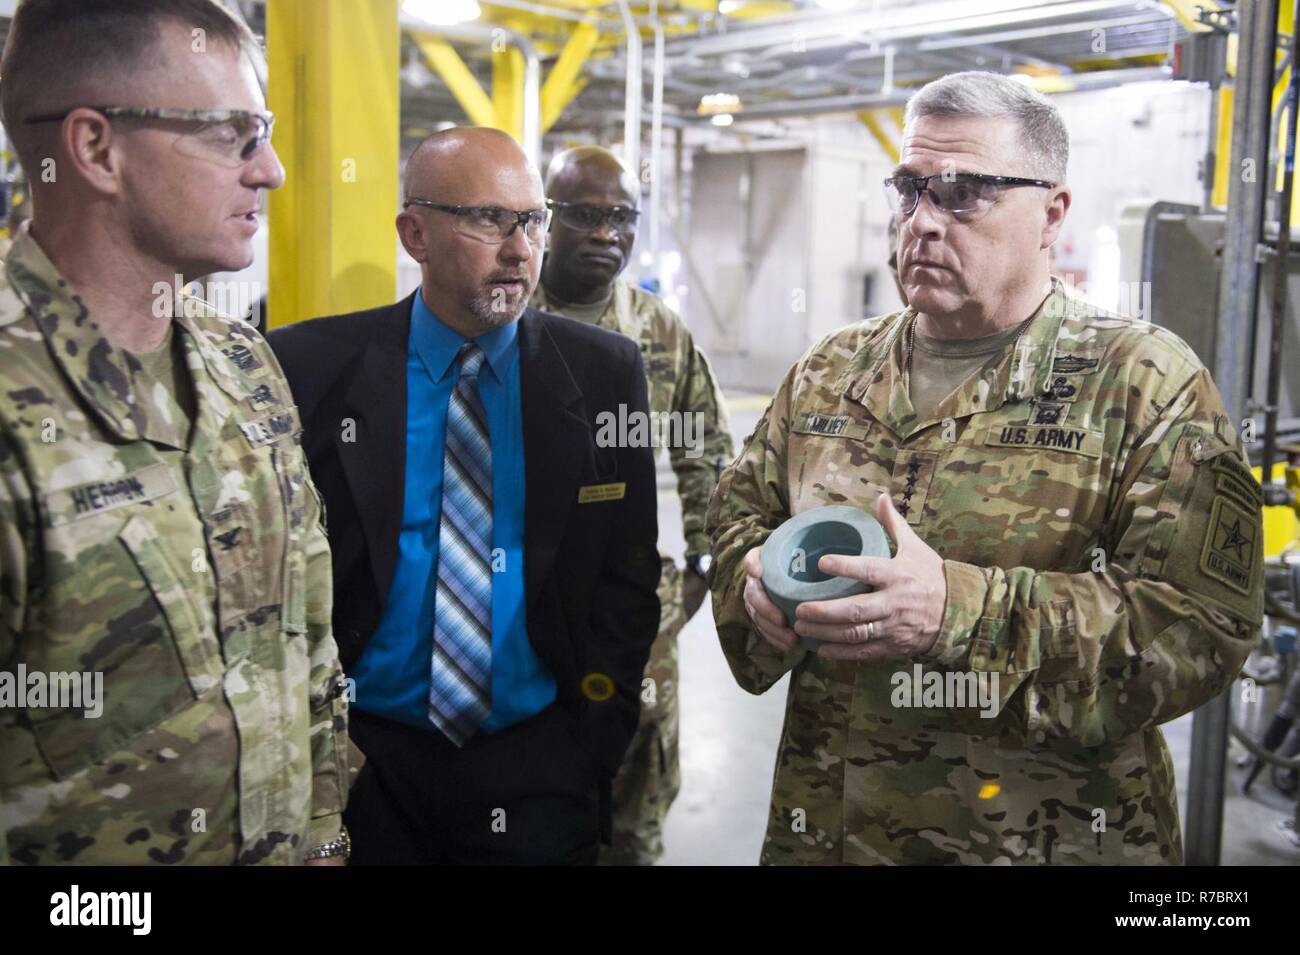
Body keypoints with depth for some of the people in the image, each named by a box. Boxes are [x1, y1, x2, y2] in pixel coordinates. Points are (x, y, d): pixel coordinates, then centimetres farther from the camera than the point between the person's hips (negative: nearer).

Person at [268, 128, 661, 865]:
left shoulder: (605, 373, -2)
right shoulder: (314, 368, -5)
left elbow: (629, 571, 1)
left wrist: (597, 736, -4)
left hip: (538, 762, 1)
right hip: (365, 756, 0)